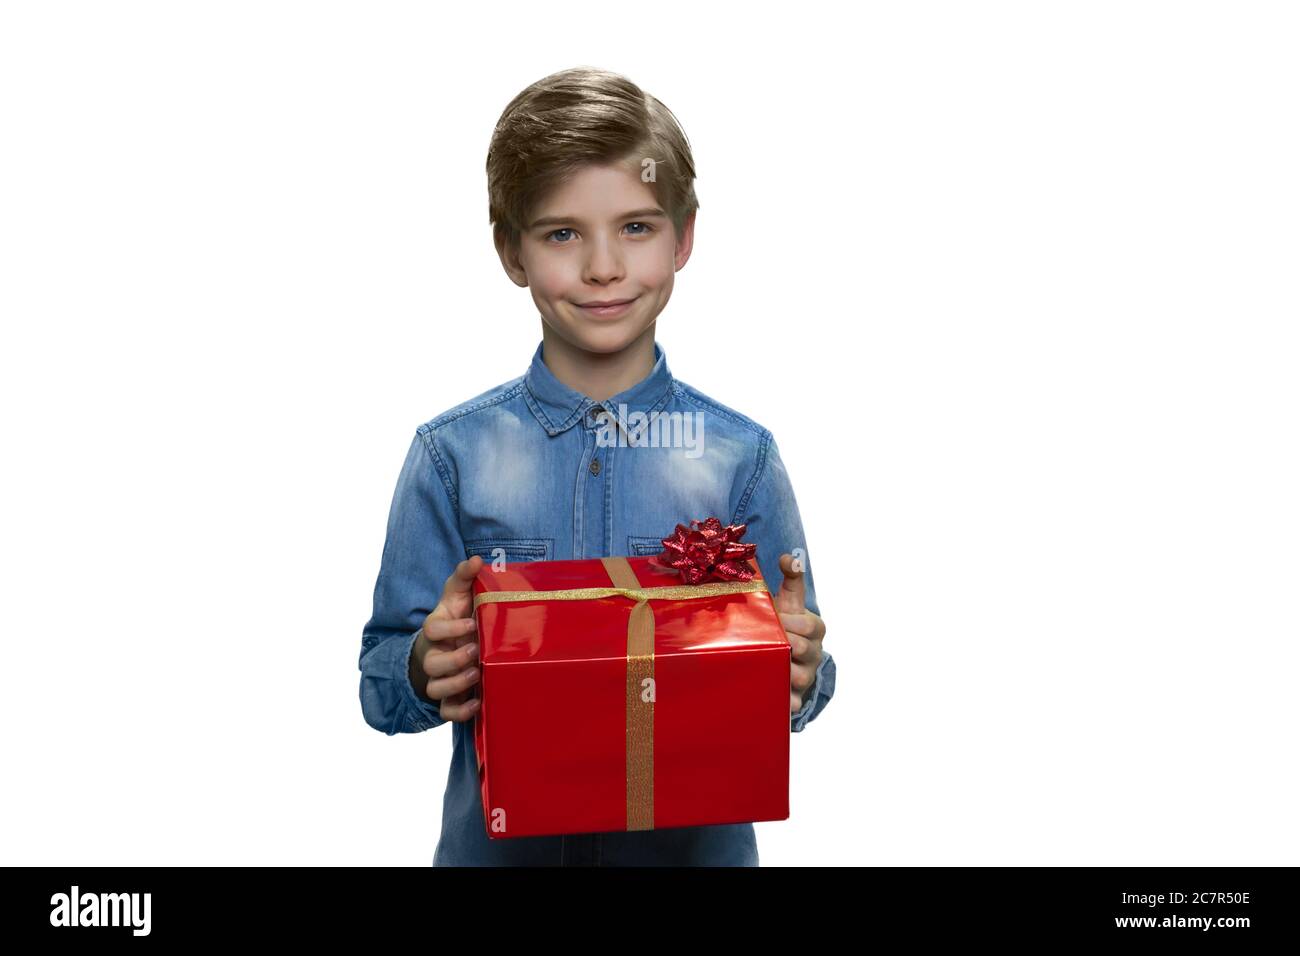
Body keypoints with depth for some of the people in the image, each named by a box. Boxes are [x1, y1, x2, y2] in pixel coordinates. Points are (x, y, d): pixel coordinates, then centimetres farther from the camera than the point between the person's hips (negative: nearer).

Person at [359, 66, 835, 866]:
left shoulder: (741, 457, -7)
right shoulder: (452, 455, -8)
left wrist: (803, 675, -24)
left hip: (696, 839, 1)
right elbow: (382, 677, -5)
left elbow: (788, 666, -2)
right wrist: (426, 670, -26)